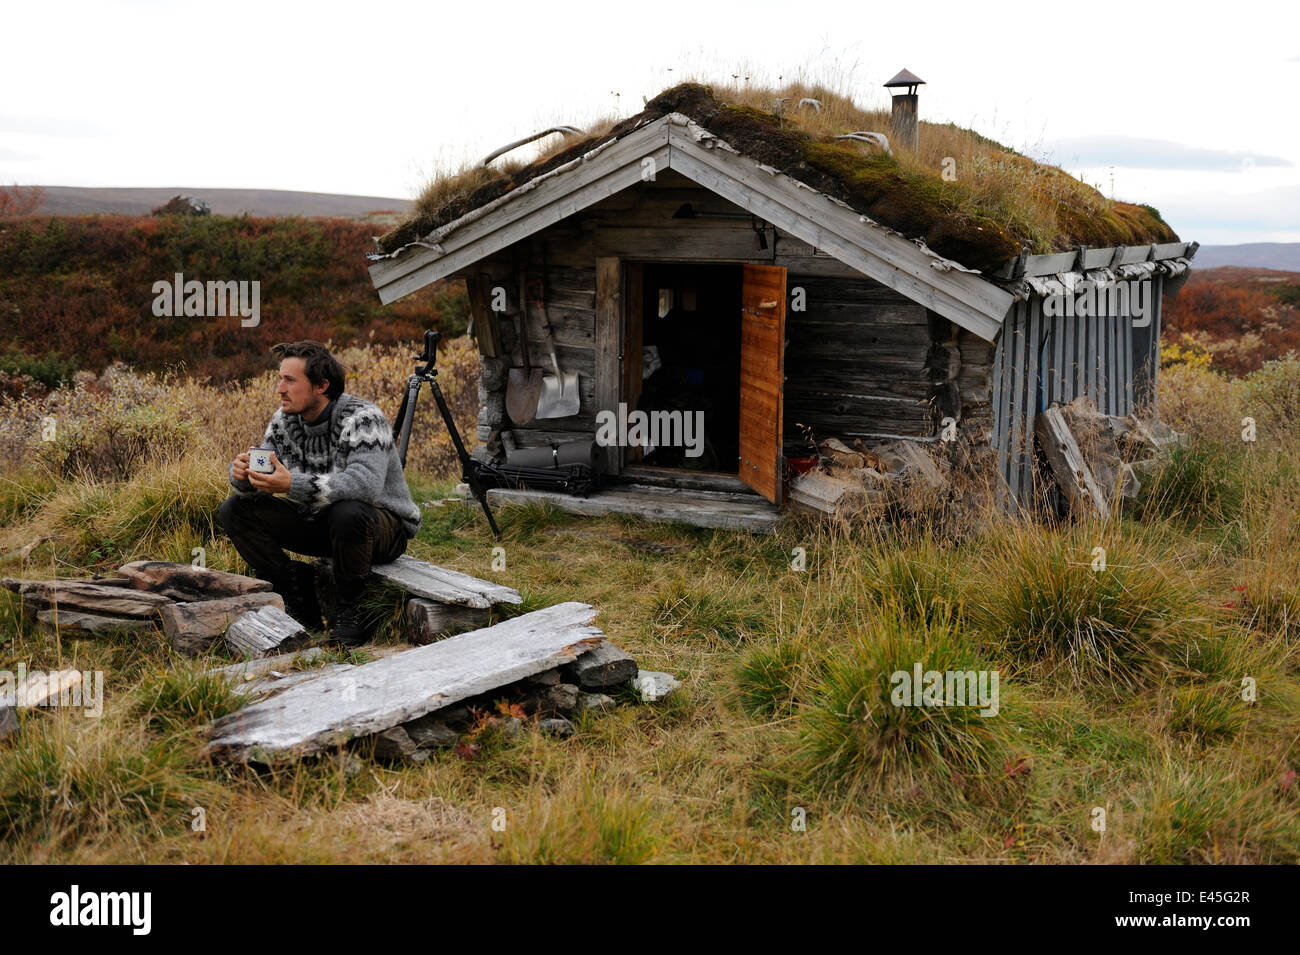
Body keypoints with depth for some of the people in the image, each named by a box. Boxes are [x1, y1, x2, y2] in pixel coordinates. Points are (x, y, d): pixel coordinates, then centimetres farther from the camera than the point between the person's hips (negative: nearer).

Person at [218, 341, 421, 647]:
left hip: (383, 525, -7)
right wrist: (242, 474, -24)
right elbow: (264, 470, 1)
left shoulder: (363, 419, -24)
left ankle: (352, 613, -17)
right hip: (319, 522, 7)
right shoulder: (285, 419, -2)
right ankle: (298, 598, 0)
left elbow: (365, 483, -40)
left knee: (347, 513, -41)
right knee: (234, 509, -6)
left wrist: (293, 484, -45)